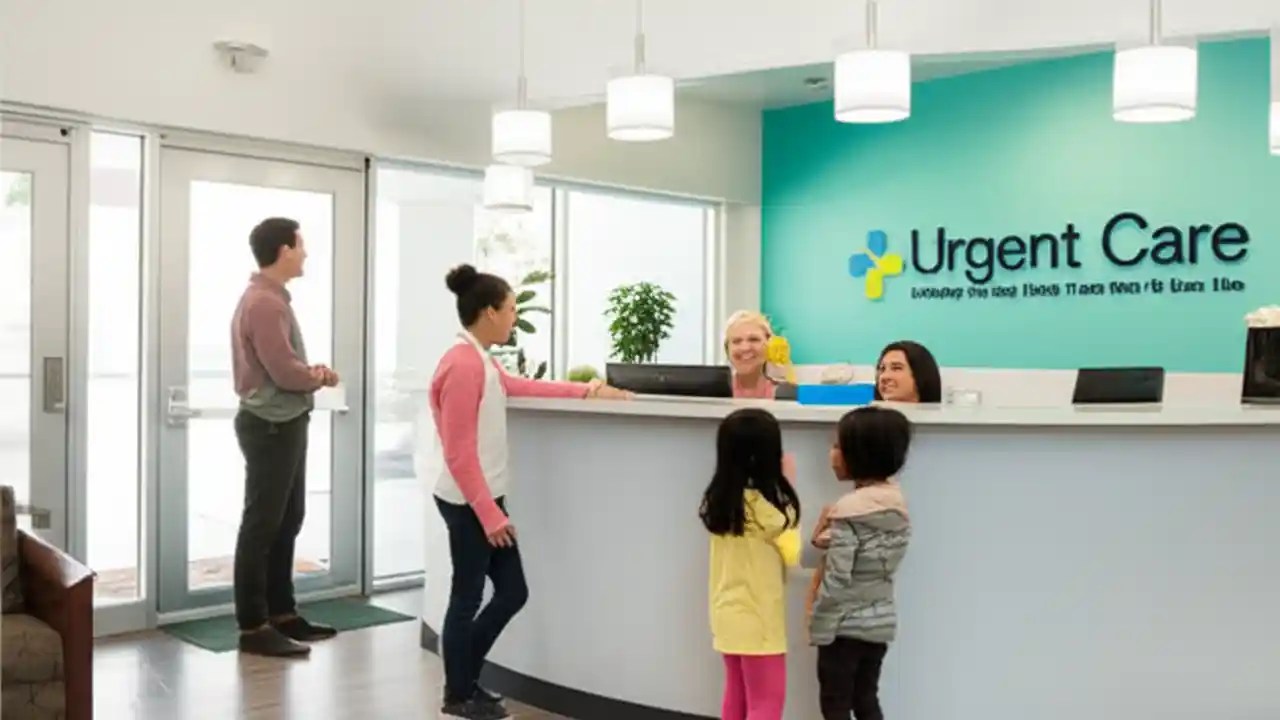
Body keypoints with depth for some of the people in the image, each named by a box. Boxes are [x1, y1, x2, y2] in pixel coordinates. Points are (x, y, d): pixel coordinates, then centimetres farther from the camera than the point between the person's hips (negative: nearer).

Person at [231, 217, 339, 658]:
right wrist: (320, 376, -4)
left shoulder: (270, 298, 16)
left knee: (286, 521, 16)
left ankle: (281, 613, 25)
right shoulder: (264, 303, -19)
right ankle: (253, 627, 3)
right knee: (261, 525, -4)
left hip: (284, 424, 11)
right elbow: (285, 372, -23)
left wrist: (311, 372, -1)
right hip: (270, 427, -11)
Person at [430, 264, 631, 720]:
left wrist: (584, 391, 28)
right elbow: (459, 455, -21)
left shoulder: (481, 361, 9)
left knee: (512, 593, 13)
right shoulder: (463, 365, -20)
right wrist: (489, 514, -19)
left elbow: (522, 386, 27)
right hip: (469, 503, -10)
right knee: (467, 598, 3)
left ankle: (463, 681, 27)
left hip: (485, 498, 10)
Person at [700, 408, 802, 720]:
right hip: (757, 618, -8)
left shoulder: (718, 499, 1)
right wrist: (787, 489, -6)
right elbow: (794, 553, -9)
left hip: (728, 614, 8)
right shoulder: (764, 505, -21)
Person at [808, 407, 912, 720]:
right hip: (881, 620, 7)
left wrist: (819, 627, -11)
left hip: (846, 624, -7)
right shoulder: (897, 502, 1)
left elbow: (836, 580, -21)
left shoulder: (848, 510, -22)